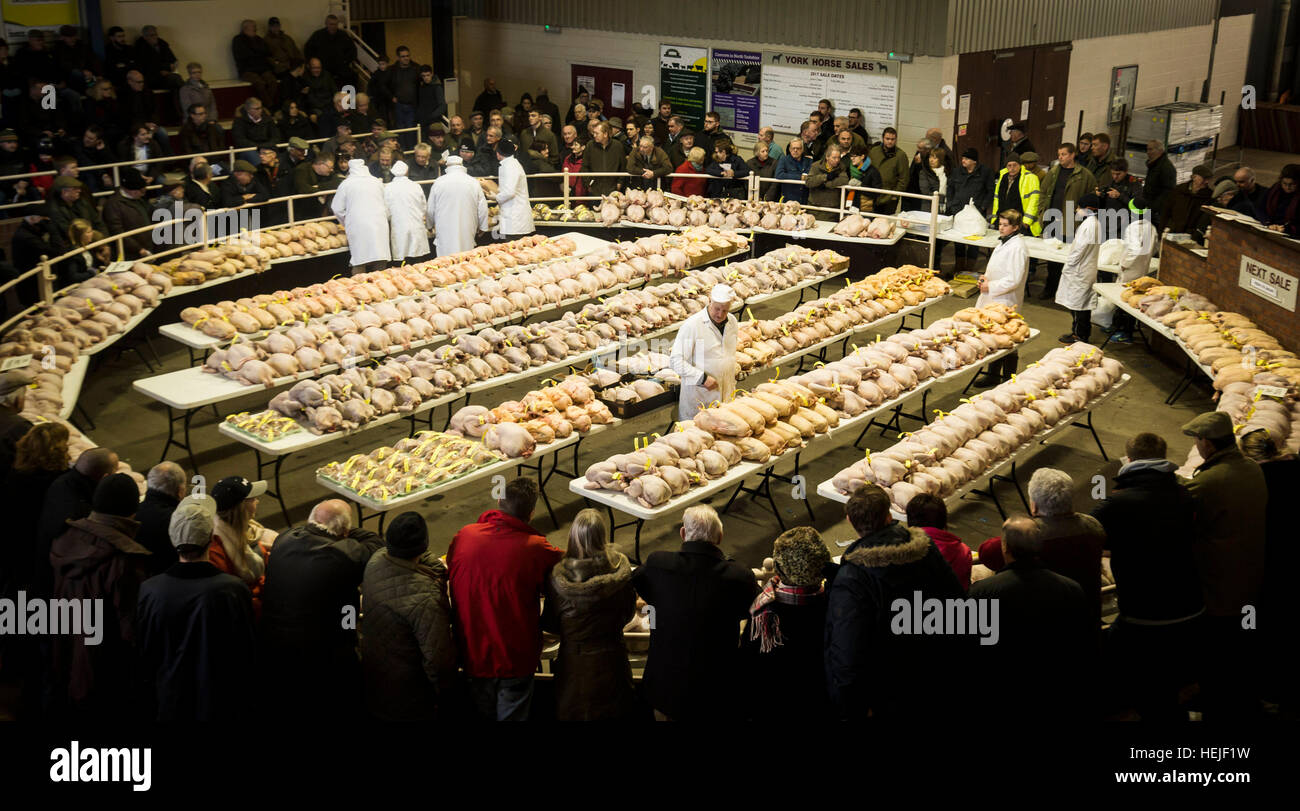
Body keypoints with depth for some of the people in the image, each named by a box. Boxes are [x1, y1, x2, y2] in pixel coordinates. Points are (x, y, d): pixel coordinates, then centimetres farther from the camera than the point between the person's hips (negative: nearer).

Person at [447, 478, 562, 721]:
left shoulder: (463, 536, -13)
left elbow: (450, 576, 4)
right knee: (512, 715, 18)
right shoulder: (535, 549, -25)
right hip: (516, 656, -3)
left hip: (472, 653, 3)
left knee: (483, 713, 25)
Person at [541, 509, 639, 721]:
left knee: (572, 712, 18)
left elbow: (550, 625, -7)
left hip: (574, 661, -1)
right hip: (611, 660, 1)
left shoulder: (558, 576, -21)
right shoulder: (621, 570, -17)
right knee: (613, 711, 20)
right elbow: (628, 614, -1)